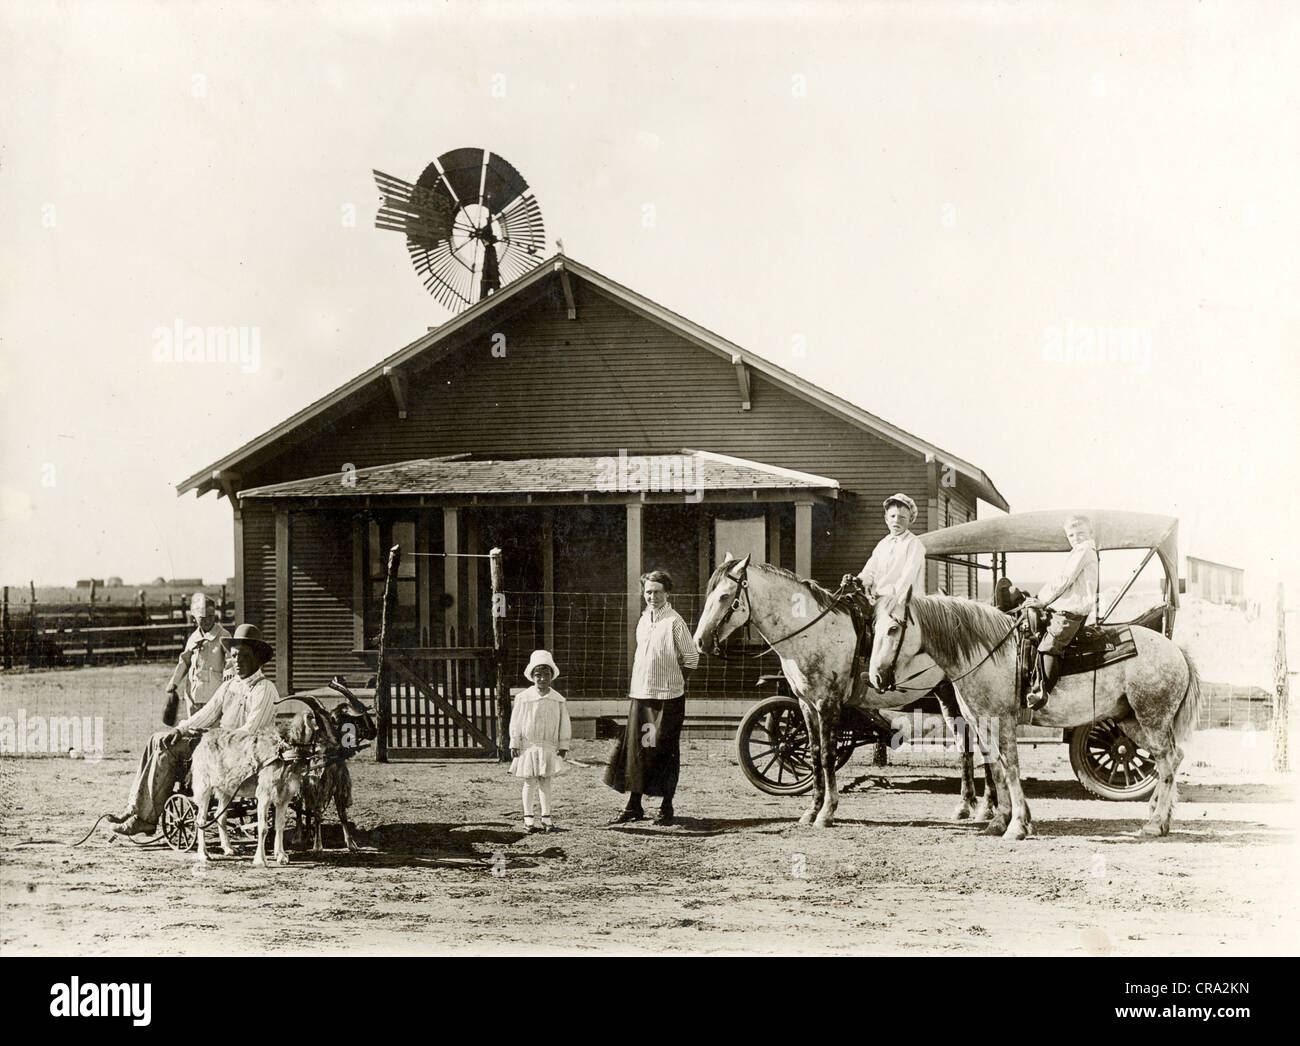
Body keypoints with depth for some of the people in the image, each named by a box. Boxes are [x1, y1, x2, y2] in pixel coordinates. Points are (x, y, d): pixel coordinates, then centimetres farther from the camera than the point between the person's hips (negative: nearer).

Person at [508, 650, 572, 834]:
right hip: (528, 747, -2)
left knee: (545, 782, 6)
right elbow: (515, 722, 0)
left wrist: (563, 745, 5)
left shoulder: (557, 699, 2)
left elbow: (564, 724, 6)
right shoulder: (523, 698, -4)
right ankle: (528, 818, 11)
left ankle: (546, 817, 13)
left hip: (549, 747, 2)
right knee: (529, 782, 3)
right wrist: (514, 743, -2)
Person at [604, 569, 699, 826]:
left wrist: (678, 680, 0)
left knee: (665, 752, 0)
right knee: (635, 748, 5)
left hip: (667, 697, -6)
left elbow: (691, 658, -5)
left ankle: (666, 807, 9)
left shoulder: (674, 622, -8)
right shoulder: (643, 620, 13)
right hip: (640, 695, 6)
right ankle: (634, 805, 13)